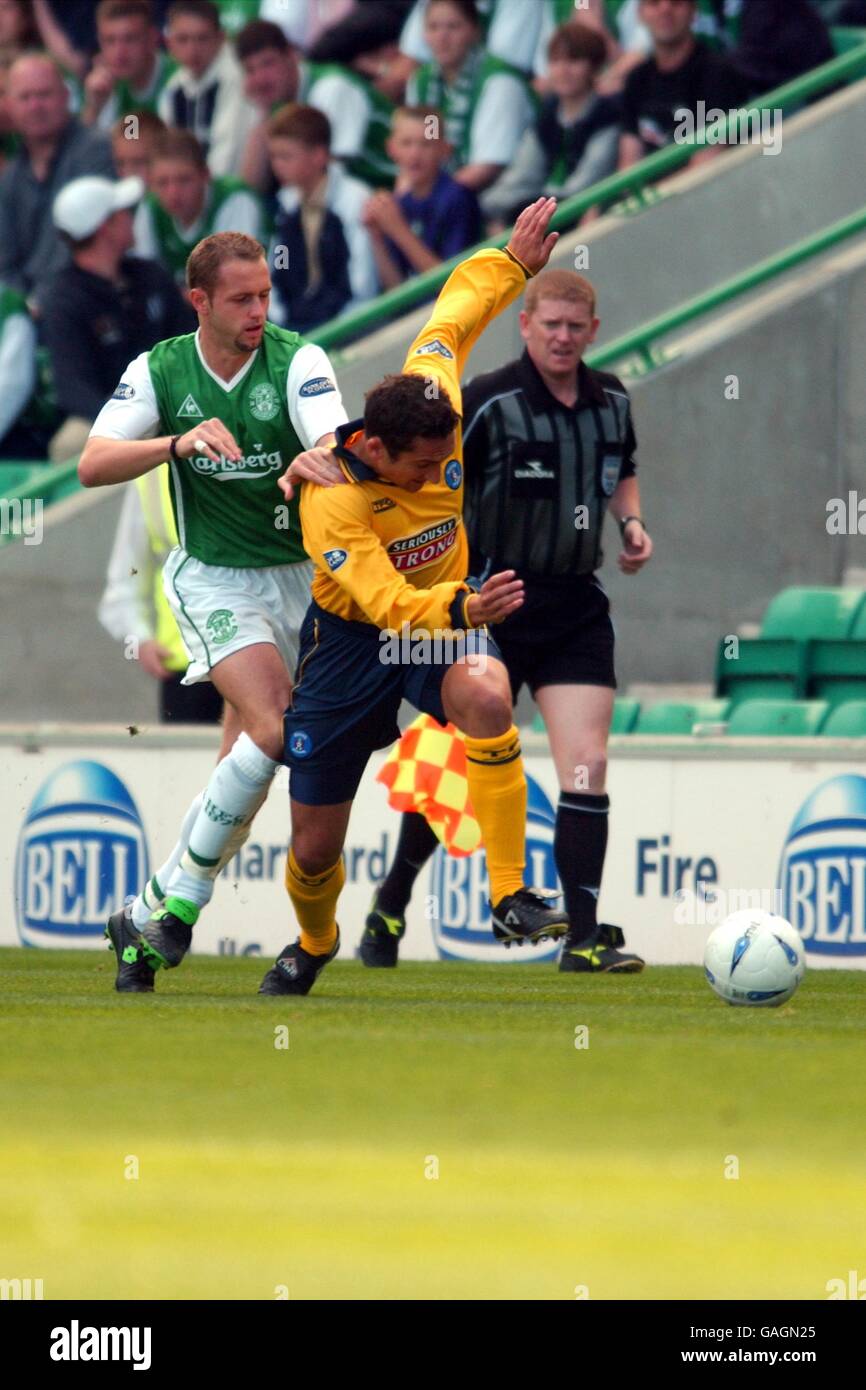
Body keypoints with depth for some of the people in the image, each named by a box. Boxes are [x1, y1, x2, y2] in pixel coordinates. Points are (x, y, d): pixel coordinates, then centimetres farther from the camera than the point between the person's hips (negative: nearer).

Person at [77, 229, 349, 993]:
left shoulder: (297, 362, -9)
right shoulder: (159, 371, -4)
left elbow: (337, 442, -25)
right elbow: (93, 464, -12)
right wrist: (180, 443, -28)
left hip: (299, 575, 2)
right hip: (213, 579, -2)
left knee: (244, 764, 0)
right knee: (276, 728, -22)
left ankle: (149, 918, 12)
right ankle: (182, 900, -10)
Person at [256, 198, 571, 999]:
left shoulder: (434, 406, -18)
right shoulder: (329, 504, -31)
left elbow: (452, 318, 1)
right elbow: (389, 603, -39)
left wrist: (514, 263, 6)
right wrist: (463, 610, -56)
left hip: (447, 612, 3)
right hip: (352, 638, -3)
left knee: (484, 695, -36)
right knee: (315, 843, 5)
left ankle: (510, 896, -32)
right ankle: (314, 944, 42)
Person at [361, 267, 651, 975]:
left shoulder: (612, 401, 7)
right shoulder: (489, 401, -11)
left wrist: (632, 524, 8)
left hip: (577, 606, 4)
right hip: (495, 601, -4)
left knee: (587, 764, -8)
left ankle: (585, 935, -7)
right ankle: (392, 901, 25)